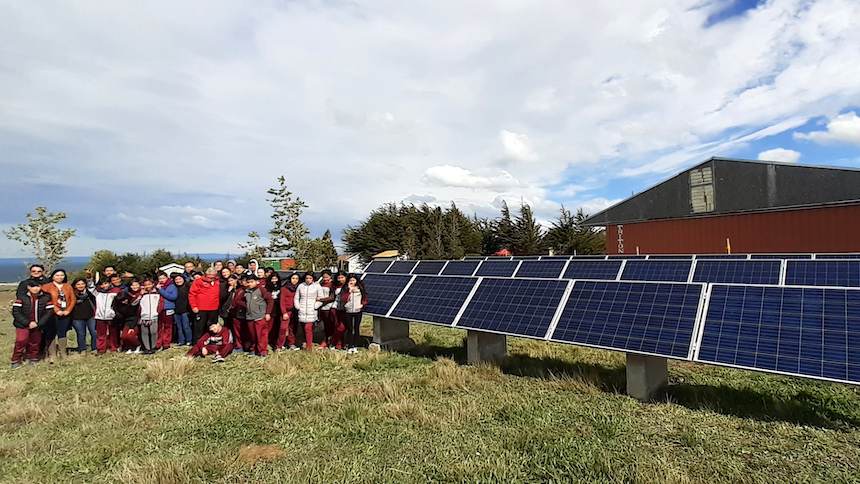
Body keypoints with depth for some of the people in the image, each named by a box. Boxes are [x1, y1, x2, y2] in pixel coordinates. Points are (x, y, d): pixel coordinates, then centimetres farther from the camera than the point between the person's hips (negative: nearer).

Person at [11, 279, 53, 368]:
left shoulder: (46, 298, -3)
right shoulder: (22, 298, -7)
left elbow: (49, 312, -3)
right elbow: (16, 312, -9)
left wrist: (38, 324, -12)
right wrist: (28, 323, -17)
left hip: (37, 325, 2)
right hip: (23, 325, -2)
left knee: (35, 342, 11)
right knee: (21, 340, -15)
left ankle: (33, 358, 32)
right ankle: (16, 360, 2)